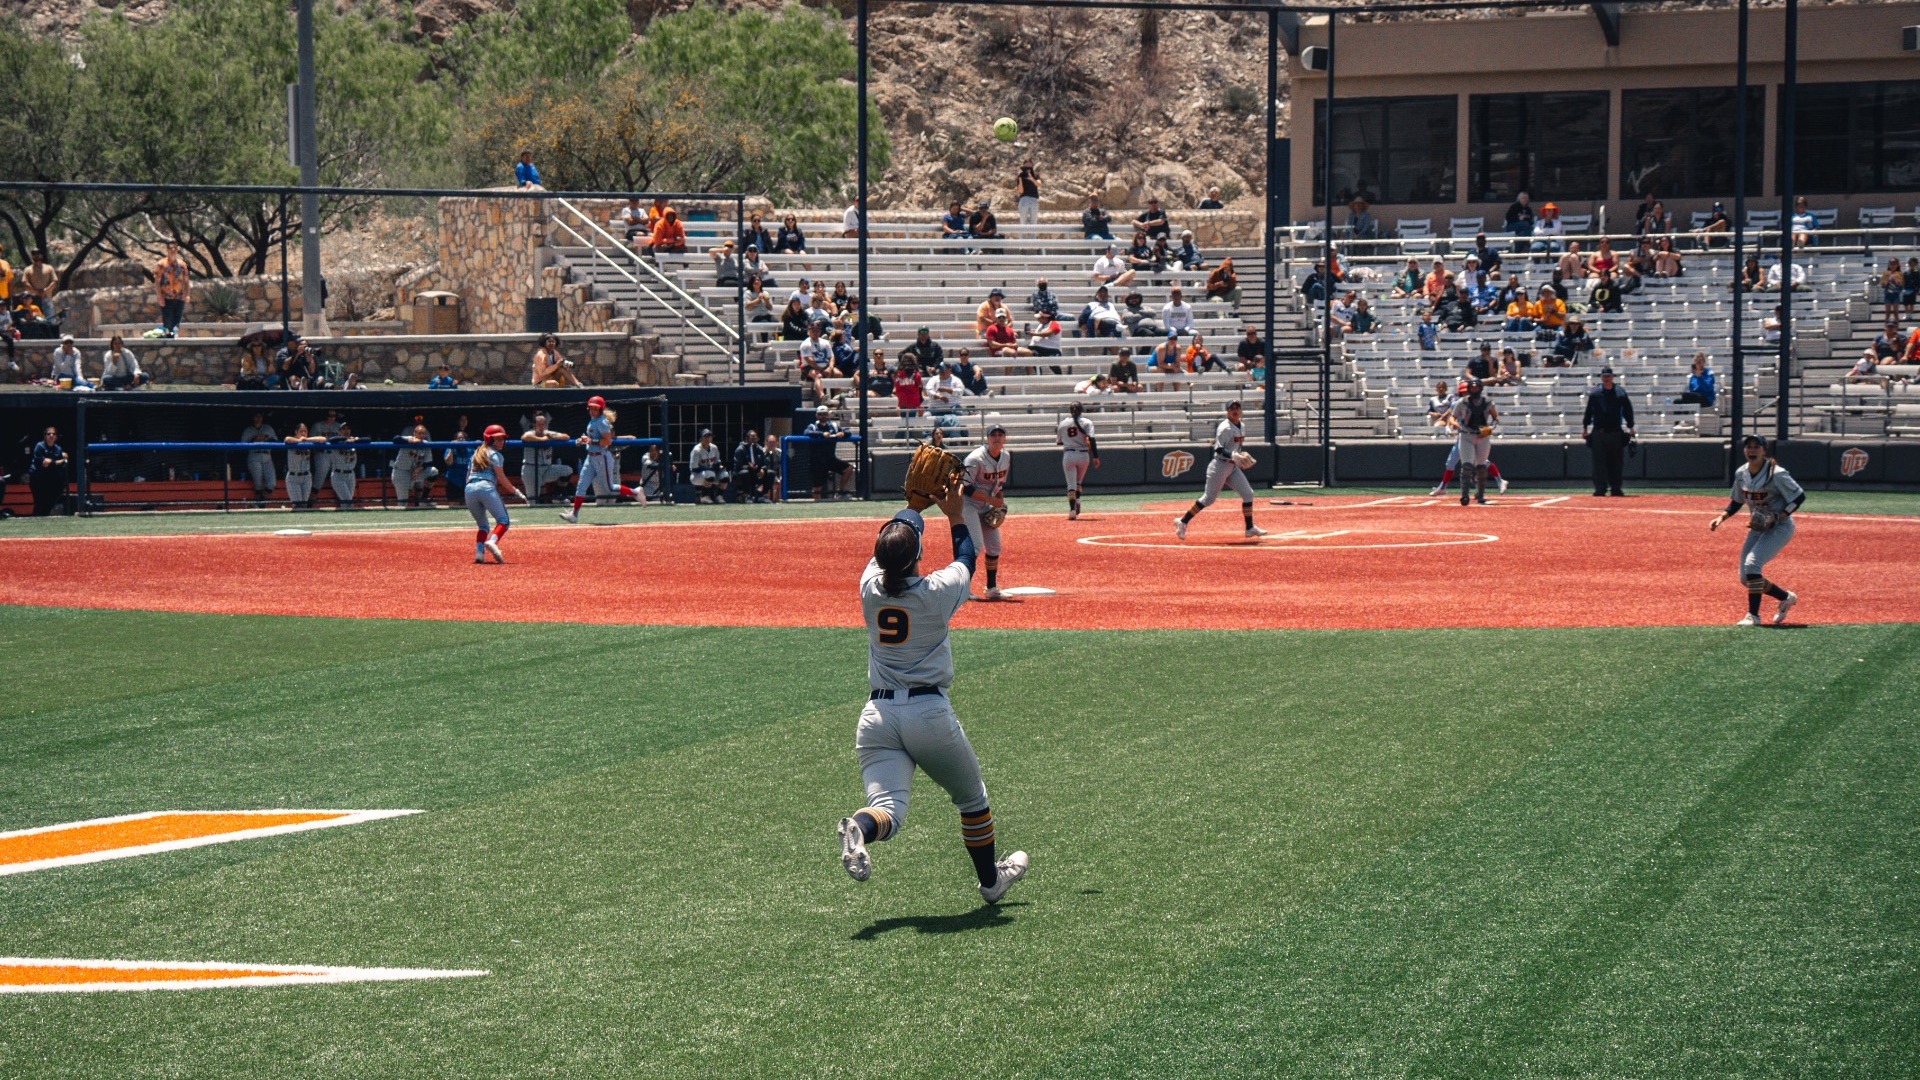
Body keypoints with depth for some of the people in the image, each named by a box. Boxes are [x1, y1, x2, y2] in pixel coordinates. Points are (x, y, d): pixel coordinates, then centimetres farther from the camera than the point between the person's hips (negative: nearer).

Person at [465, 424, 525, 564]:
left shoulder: (476, 454, 27)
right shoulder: (495, 455, 7)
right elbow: (501, 478, -2)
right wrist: (515, 492, 3)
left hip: (469, 490, 6)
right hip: (486, 487, -6)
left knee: (482, 525, 16)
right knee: (503, 520, -9)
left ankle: (479, 551, -8)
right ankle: (492, 542, -37)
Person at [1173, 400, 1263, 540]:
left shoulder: (1240, 426, 11)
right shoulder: (1225, 428, -17)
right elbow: (1219, 450, -21)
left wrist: (1242, 455, 5)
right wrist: (1234, 456, -32)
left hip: (1233, 466, 9)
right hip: (1220, 466, -9)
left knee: (1248, 493, 2)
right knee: (1209, 498, -5)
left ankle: (1250, 528, 10)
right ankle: (1182, 522, 5)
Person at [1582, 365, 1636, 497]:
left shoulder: (1620, 393, 5)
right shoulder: (1595, 393, 5)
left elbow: (1628, 411, 8)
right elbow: (1588, 411, 10)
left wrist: (1630, 427, 3)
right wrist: (1585, 427, 7)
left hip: (1615, 432, 0)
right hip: (1598, 432, 0)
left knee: (1616, 462, 4)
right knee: (1599, 462, -3)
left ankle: (1615, 488, 11)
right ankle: (1600, 488, -1)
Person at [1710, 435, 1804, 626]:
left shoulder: (1776, 474, -20)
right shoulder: (1741, 474, 0)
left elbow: (1800, 495, -15)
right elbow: (1736, 501, 15)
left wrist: (1779, 517, -23)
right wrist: (1722, 517, -2)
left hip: (1780, 527, -8)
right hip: (1757, 528, 8)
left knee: (1752, 564, -25)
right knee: (1745, 578, 4)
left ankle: (1753, 615, -18)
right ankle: (1786, 597, 25)